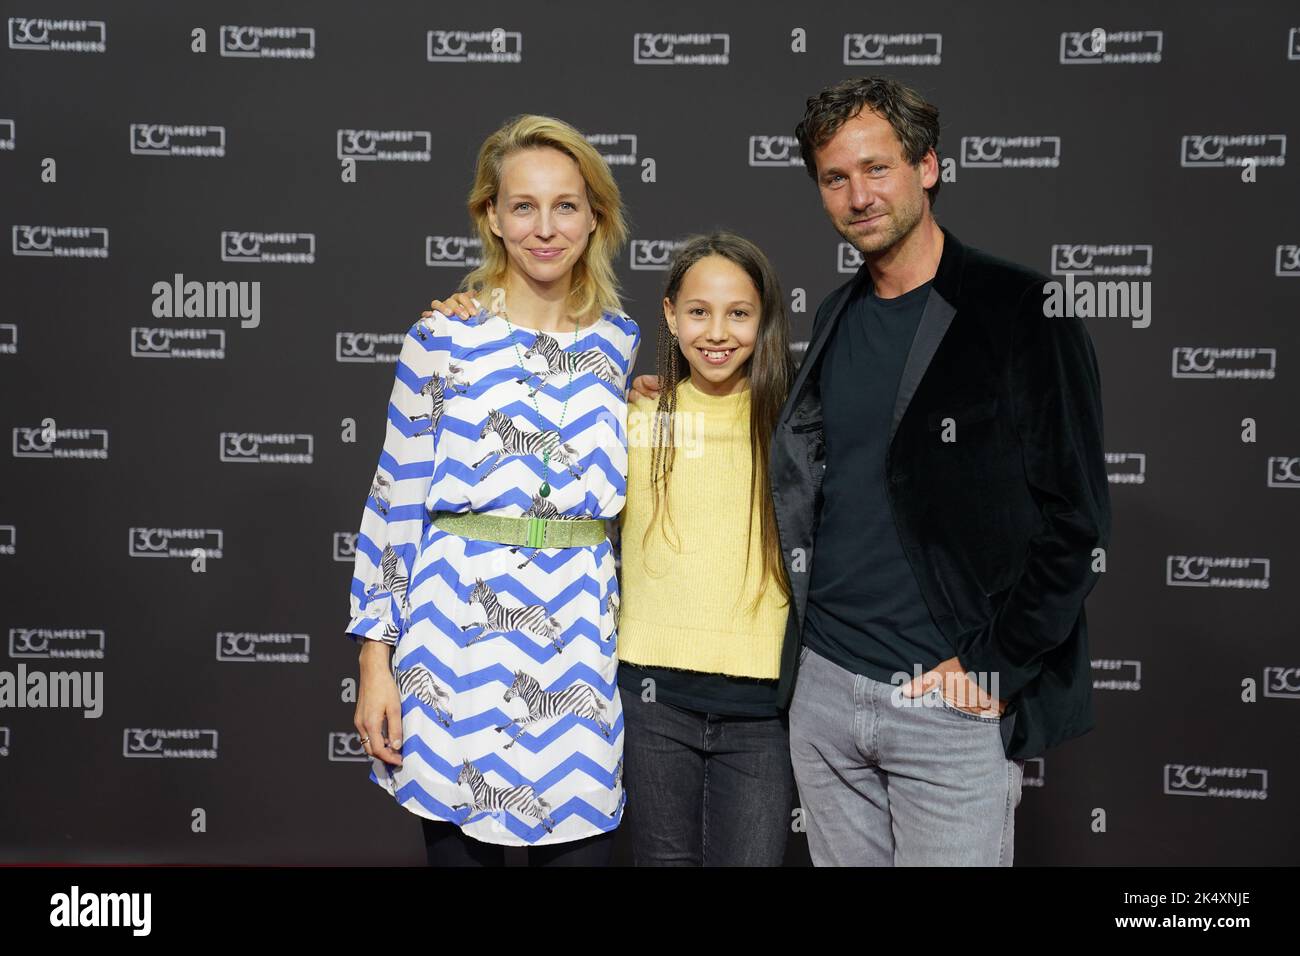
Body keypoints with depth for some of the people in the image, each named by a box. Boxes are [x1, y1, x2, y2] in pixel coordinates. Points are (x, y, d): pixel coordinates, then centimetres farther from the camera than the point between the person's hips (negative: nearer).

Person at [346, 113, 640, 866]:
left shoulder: (621, 342, 7)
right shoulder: (443, 338, -3)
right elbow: (397, 502, -2)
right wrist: (376, 658, -4)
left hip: (580, 647, 3)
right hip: (459, 641, -2)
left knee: (582, 848, 7)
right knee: (461, 847, 9)